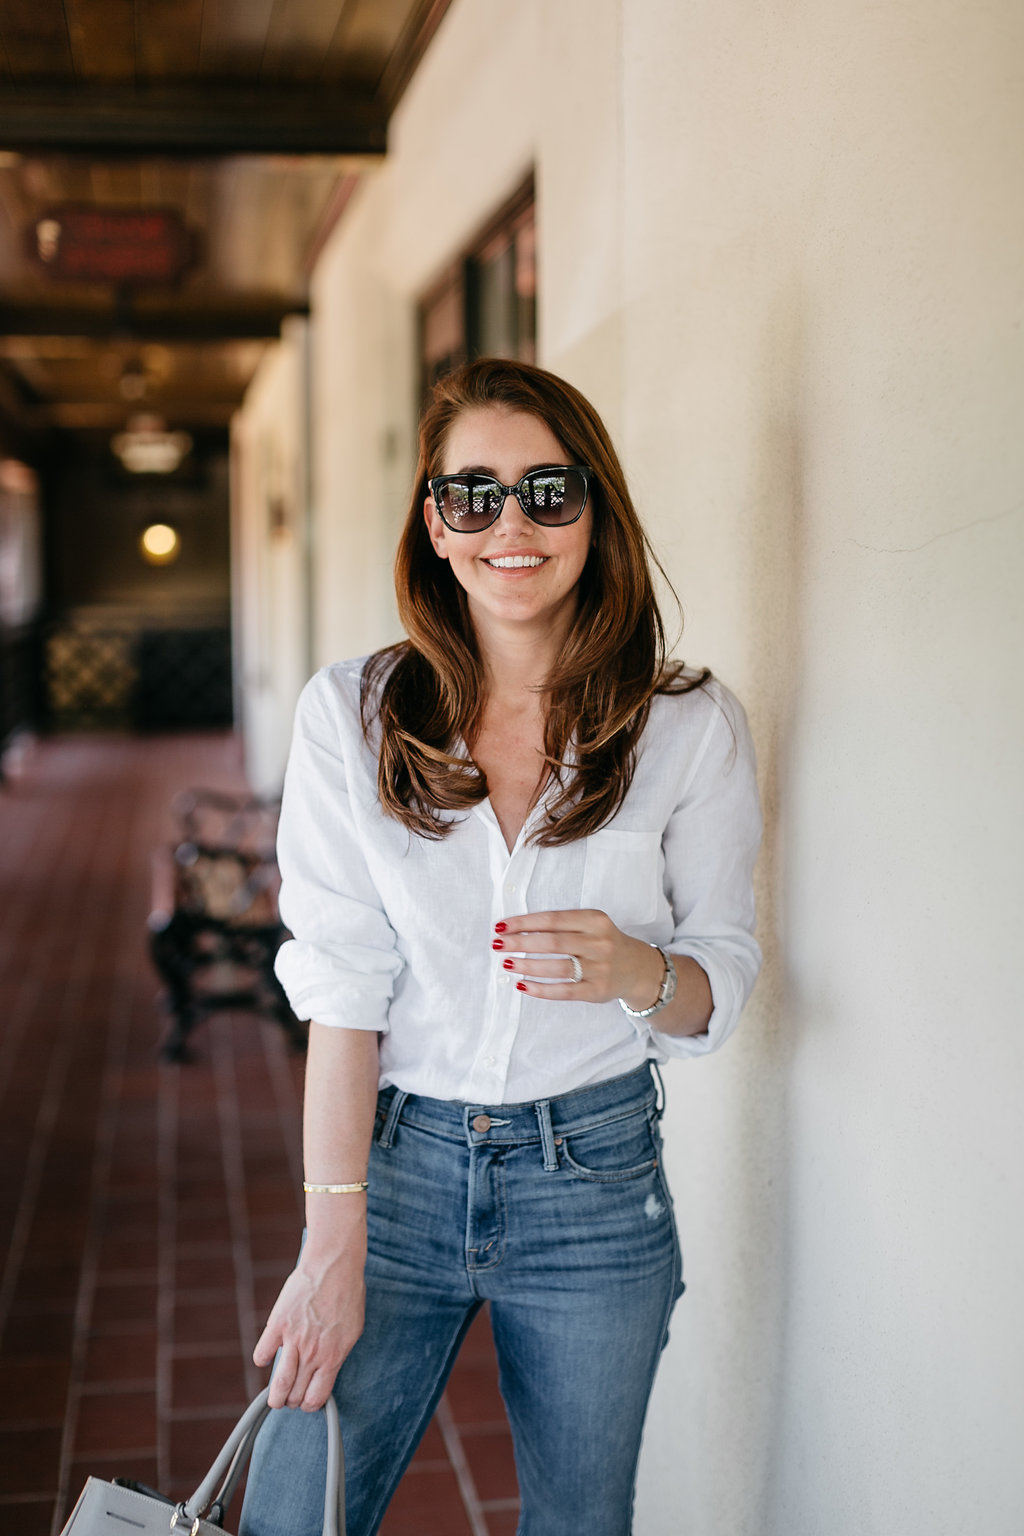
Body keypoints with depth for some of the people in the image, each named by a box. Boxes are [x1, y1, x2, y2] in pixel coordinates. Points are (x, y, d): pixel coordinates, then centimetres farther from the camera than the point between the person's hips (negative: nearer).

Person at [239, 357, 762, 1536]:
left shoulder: (691, 728, -5)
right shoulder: (351, 716, -5)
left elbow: (725, 979, 0)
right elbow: (342, 983, -8)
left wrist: (638, 972, -24)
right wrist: (333, 1250, -11)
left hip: (595, 1183, 0)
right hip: (394, 1161, 0)